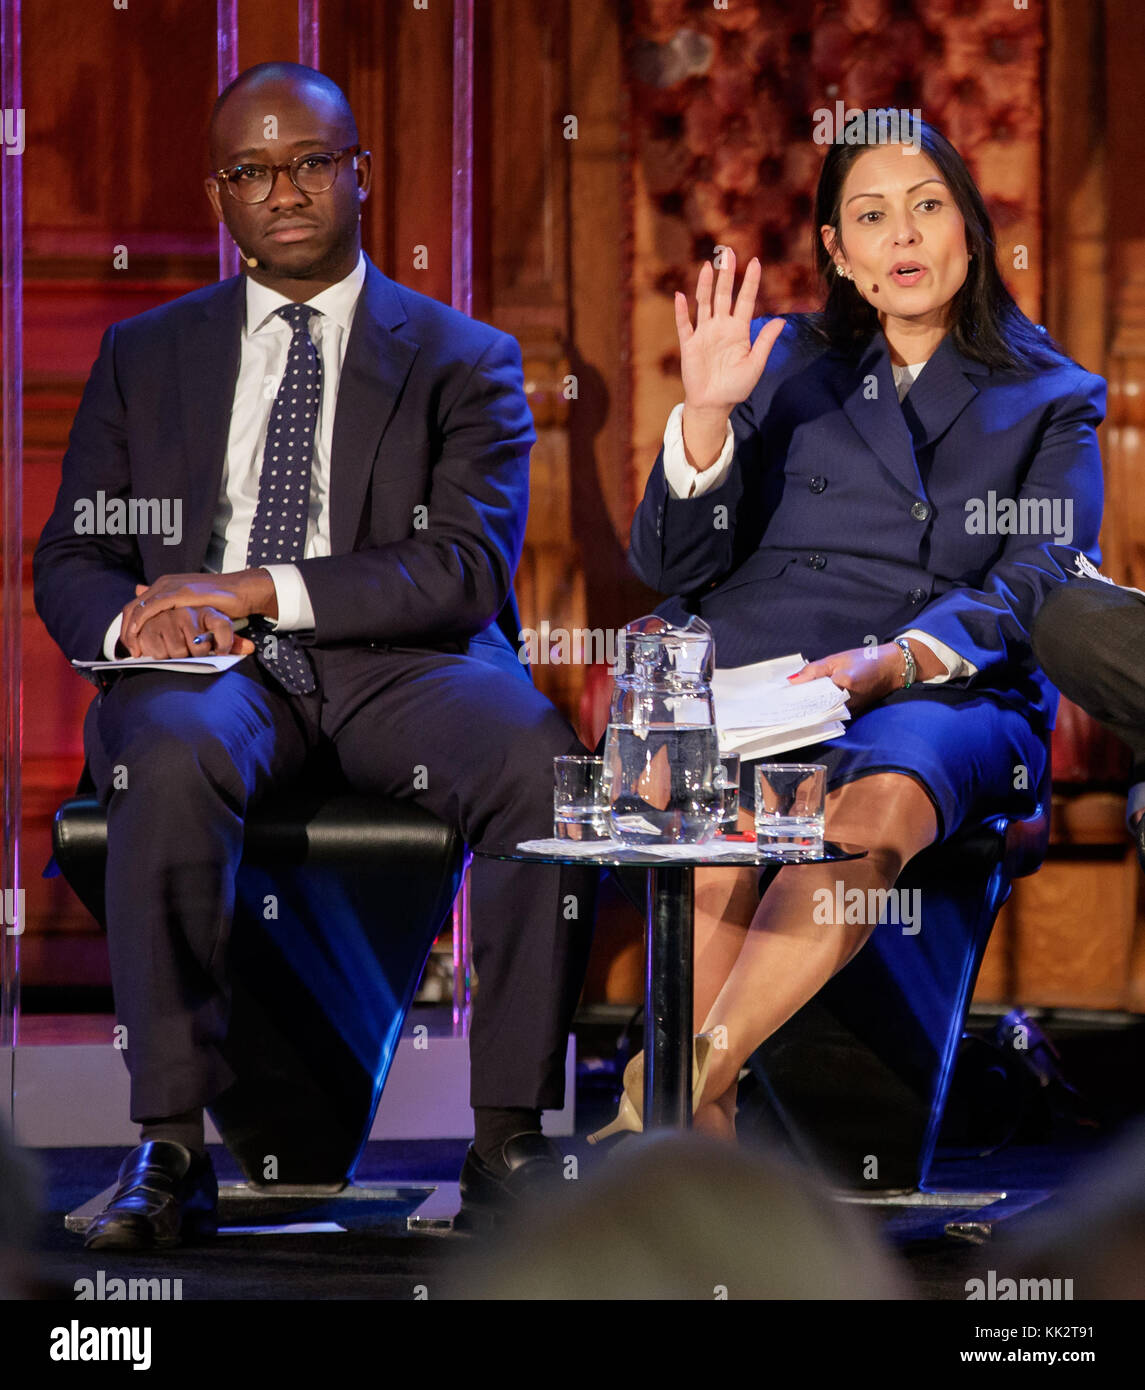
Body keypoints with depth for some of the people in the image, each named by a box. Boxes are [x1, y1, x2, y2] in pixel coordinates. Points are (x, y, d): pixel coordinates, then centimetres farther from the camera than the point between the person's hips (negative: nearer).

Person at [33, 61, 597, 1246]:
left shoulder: (464, 360, 12)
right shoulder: (145, 356, 19)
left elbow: (469, 569, -2)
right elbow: (68, 561, 15)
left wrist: (261, 590, -15)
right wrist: (137, 618, -12)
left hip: (396, 666, 0)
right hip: (206, 667, 1)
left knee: (545, 759, -33)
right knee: (172, 758, -37)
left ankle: (508, 1143, -26)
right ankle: (171, 1147, -31)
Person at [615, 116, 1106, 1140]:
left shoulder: (1052, 401, 17)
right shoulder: (781, 363, 22)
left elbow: (1039, 584, 1)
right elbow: (669, 565, 14)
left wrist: (897, 659, -18)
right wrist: (708, 412, -4)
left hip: (942, 698, -1)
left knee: (883, 795, -38)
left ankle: (693, 1067, -35)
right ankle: (701, 1101, -32)